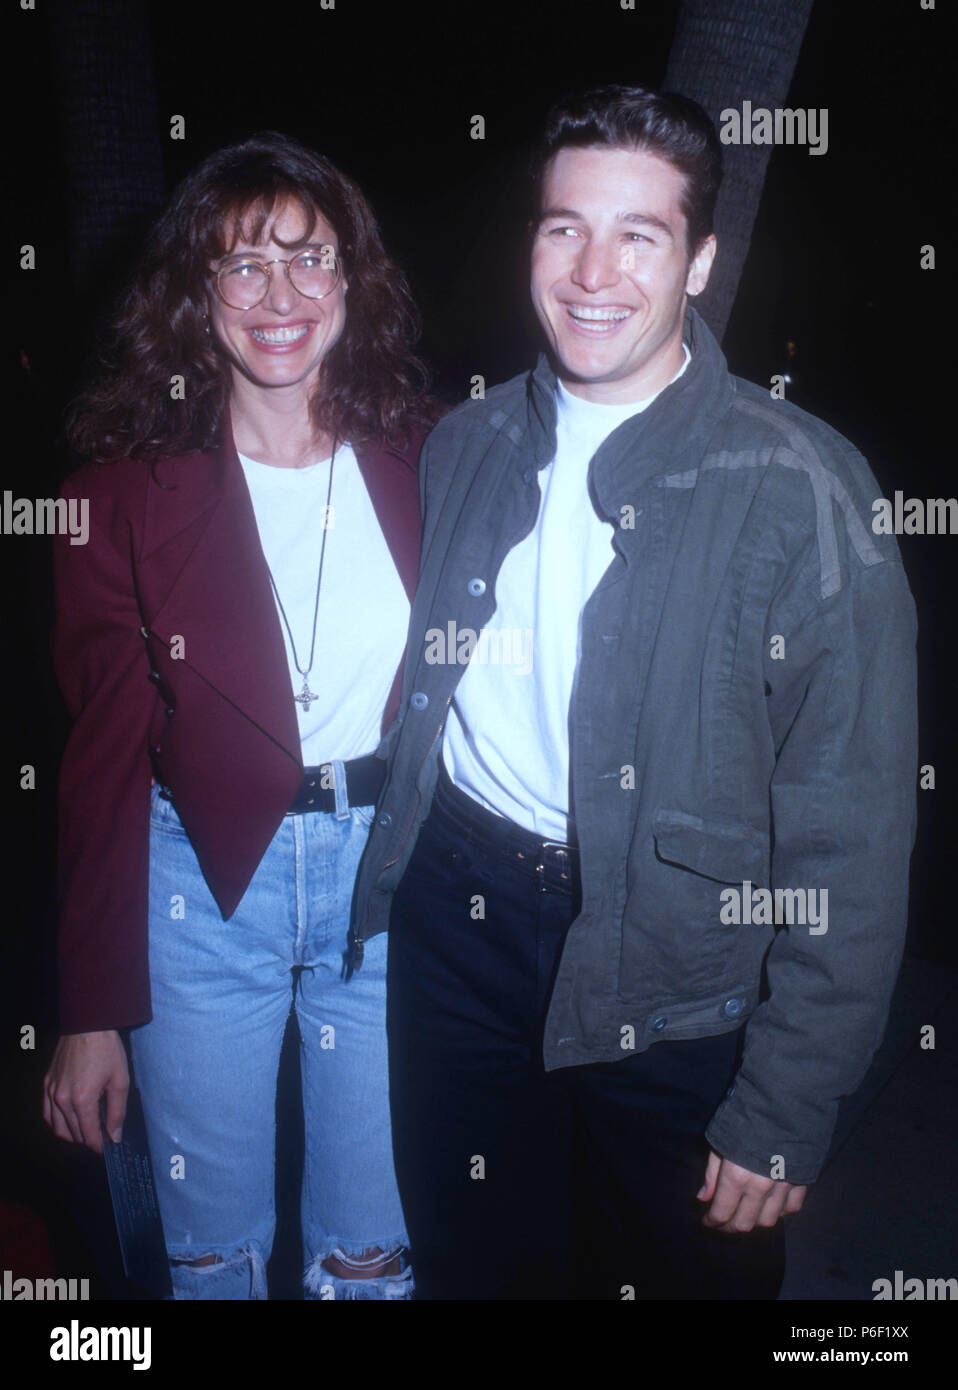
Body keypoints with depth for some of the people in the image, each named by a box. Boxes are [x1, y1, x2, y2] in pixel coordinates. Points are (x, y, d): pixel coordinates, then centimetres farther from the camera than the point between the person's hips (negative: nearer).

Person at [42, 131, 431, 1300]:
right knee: (210, 1242, 18)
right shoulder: (121, 494, -6)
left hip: (394, 867, 1)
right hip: (205, 882, 0)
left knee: (369, 1246, 16)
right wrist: (90, 1009, -4)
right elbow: (103, 756, -4)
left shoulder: (420, 461, -2)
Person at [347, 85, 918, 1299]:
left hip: (675, 983, -4)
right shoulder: (466, 446, 2)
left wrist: (784, 1114, -12)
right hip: (457, 918, 5)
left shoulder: (797, 490, -15)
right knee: (473, 1267, 23)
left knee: (685, 1268, 18)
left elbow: (850, 839, -14)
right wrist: (386, 886, 10)